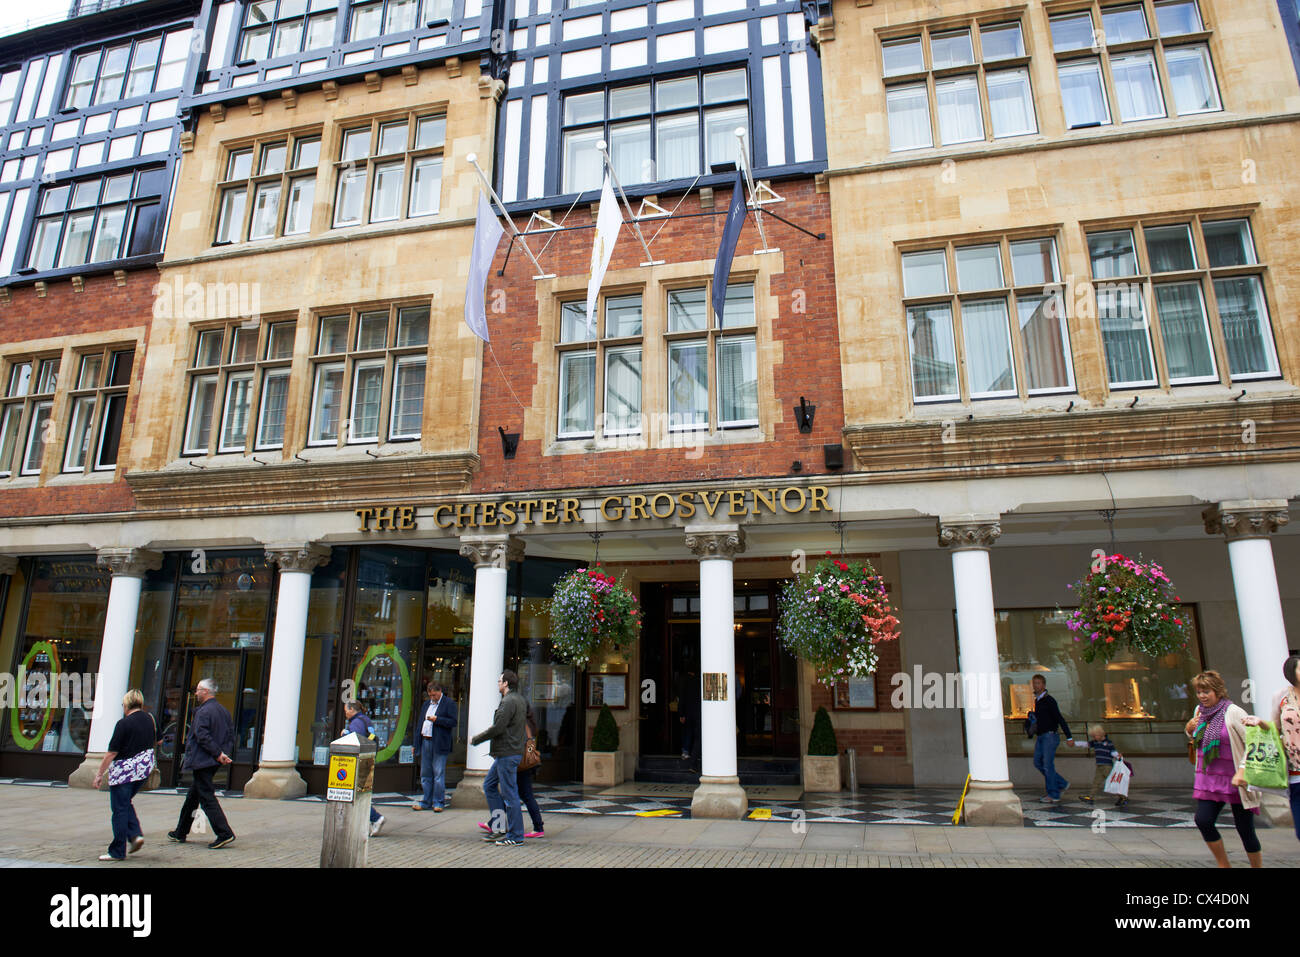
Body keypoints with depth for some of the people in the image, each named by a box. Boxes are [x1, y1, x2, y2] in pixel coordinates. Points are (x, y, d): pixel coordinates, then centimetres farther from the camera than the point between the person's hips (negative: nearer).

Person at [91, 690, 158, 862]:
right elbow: (156, 741, 16)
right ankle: (135, 834, 9)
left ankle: (117, 852, 8)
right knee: (126, 803, 24)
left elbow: (112, 752, -14)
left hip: (124, 770, -7)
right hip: (145, 769, 7)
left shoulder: (124, 723, -15)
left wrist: (99, 773, -5)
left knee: (120, 809, 2)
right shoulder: (149, 718, 4)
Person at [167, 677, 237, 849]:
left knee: (207, 797, -8)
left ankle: (224, 834, -13)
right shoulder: (224, 711, 12)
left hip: (202, 760, -9)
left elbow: (202, 736, -23)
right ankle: (180, 833, 34)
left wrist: (218, 754, -20)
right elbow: (231, 735, 11)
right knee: (192, 796, 21)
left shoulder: (203, 711, -15)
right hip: (213, 763, 9)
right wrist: (224, 754, 3)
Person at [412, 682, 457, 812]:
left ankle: (438, 802, 5)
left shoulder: (449, 703, -4)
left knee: (438, 774, -4)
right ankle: (426, 802, 20)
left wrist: (437, 719, -20)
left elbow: (453, 722, -11)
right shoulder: (426, 704, 17)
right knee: (425, 774, 11)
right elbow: (420, 722, 20)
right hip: (425, 742, 7)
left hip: (439, 745, -7)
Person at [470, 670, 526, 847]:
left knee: (509, 794, -4)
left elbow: (498, 728, -21)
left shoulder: (509, 702, -16)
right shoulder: (520, 699, 14)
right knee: (489, 785, 17)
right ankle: (500, 827, 18)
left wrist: (476, 739, -8)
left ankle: (515, 836, 4)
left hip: (508, 754, -10)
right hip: (505, 754, 10)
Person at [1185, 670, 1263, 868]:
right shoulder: (1199, 711, 8)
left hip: (1234, 780, -5)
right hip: (1208, 779, 5)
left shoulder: (1232, 712, -11)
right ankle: (1223, 864, 13)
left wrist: (1242, 770, -24)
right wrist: (1189, 730, 2)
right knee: (1203, 821, -6)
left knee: (1245, 829, 3)